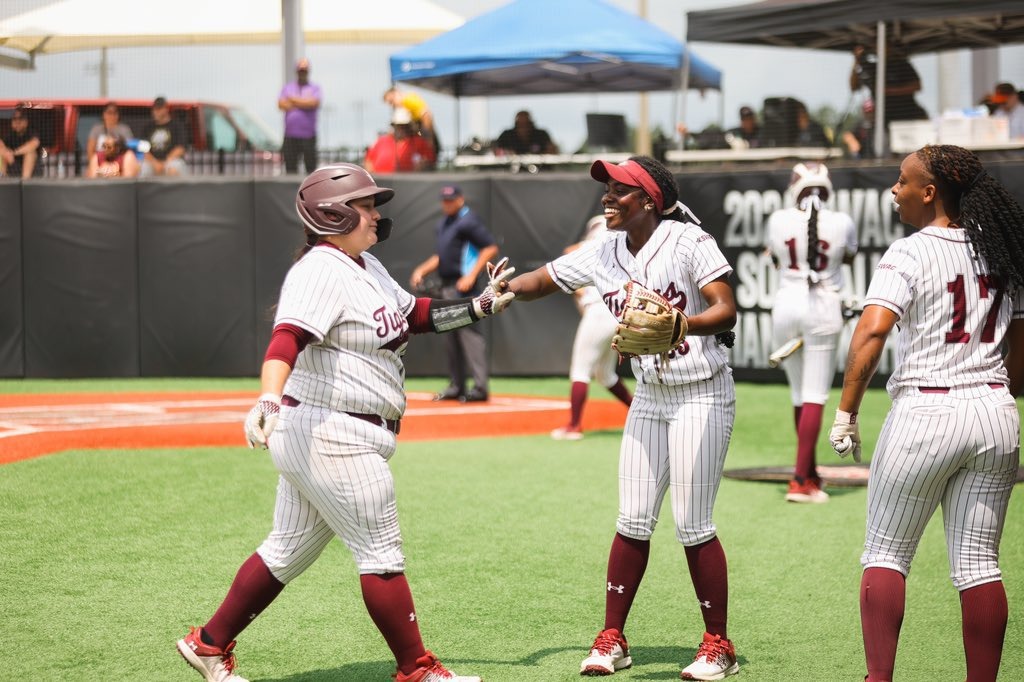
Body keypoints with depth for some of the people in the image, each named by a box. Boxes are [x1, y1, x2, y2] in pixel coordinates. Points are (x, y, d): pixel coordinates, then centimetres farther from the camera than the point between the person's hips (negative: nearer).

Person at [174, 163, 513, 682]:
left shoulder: (366, 267, 14)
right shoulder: (321, 271, -17)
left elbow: (415, 316, 24)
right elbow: (287, 337, -33)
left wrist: (478, 307, 14)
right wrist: (269, 400, -48)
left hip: (320, 437, 11)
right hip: (330, 434, -11)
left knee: (290, 551, 16)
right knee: (381, 554, -2)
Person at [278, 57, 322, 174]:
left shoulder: (314, 88, 7)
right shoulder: (287, 88, 14)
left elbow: (314, 103, -12)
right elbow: (281, 104, -1)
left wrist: (293, 100, -3)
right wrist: (304, 104, -8)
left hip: (308, 136, -3)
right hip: (290, 135, 3)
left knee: (311, 167, -3)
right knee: (290, 168, 4)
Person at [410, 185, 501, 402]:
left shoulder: (468, 221, -9)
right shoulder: (444, 223, 19)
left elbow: (491, 248, -15)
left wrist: (471, 275, -21)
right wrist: (421, 271, 13)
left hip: (462, 286, -10)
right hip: (446, 286, 10)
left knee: (468, 331, -14)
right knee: (451, 336, 12)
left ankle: (480, 387, -16)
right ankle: (456, 386, 19)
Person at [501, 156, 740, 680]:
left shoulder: (688, 242, -16)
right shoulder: (605, 254, 2)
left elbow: (726, 311, -22)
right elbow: (541, 280, 1)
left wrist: (676, 326, -40)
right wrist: (499, 293, -20)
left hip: (702, 396, -6)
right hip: (649, 399, 6)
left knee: (692, 527, -6)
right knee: (633, 521, 5)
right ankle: (612, 639, 13)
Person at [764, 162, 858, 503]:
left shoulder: (778, 221, -4)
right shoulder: (842, 223, -6)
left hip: (786, 305, 2)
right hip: (825, 308, -2)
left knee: (800, 394, 15)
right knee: (814, 396, -1)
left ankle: (810, 474, 23)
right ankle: (800, 481, -9)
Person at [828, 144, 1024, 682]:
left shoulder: (909, 254, -10)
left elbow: (872, 330, -22)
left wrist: (846, 412, -20)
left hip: (925, 415, -5)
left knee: (885, 554, 7)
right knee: (978, 562, 9)